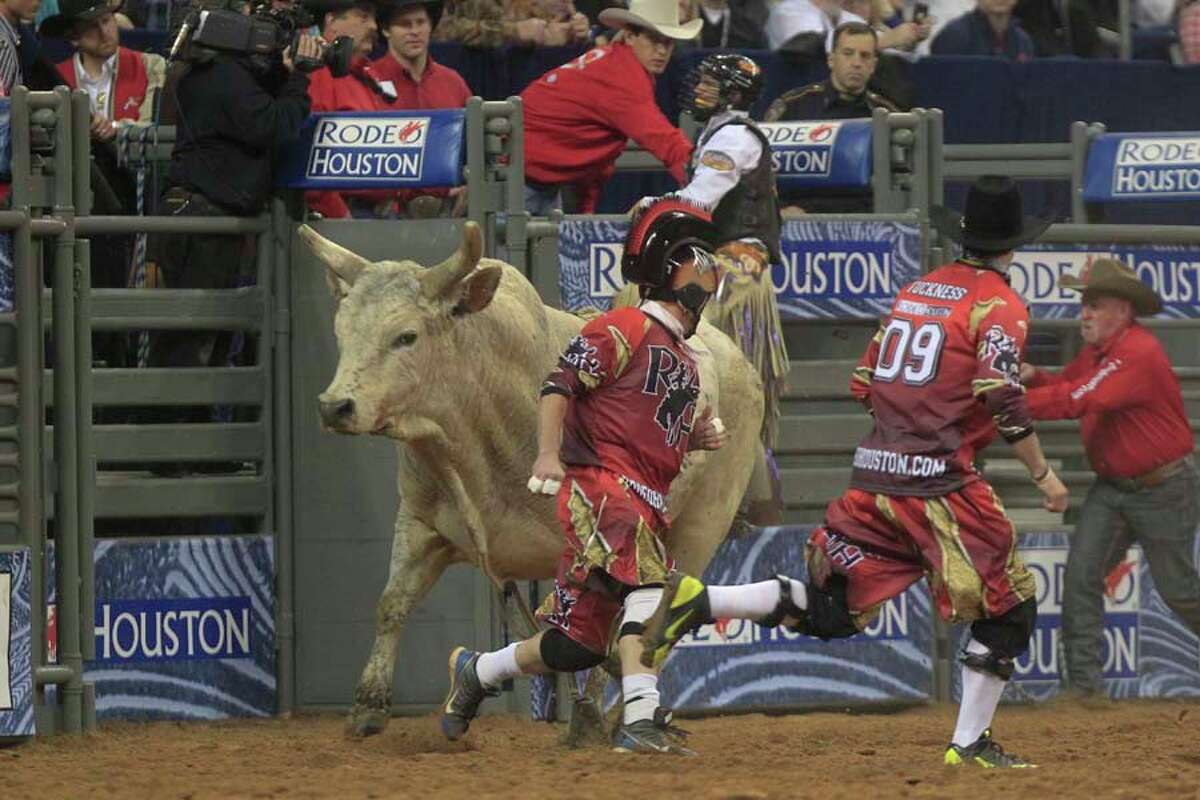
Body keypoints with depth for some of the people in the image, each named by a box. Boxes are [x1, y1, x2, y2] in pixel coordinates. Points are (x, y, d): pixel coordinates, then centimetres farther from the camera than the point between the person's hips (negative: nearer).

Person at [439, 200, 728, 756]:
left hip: (646, 502, 9)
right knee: (649, 584, -32)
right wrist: (549, 454, -26)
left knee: (581, 644, 8)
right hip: (601, 483, -9)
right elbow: (560, 387, -12)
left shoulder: (685, 359, 24)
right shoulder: (623, 331, -5)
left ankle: (475, 672, 31)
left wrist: (697, 437, 11)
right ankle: (640, 719, -42)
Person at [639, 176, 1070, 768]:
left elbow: (864, 384, 19)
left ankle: (698, 602, -8)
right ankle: (970, 742, 3)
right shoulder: (1000, 306, -4)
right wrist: (1043, 474, -5)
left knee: (830, 610, 8)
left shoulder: (914, 291, 17)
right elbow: (1003, 402, -15)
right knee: (1008, 607, 6)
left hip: (872, 475, 7)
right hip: (940, 481, -7)